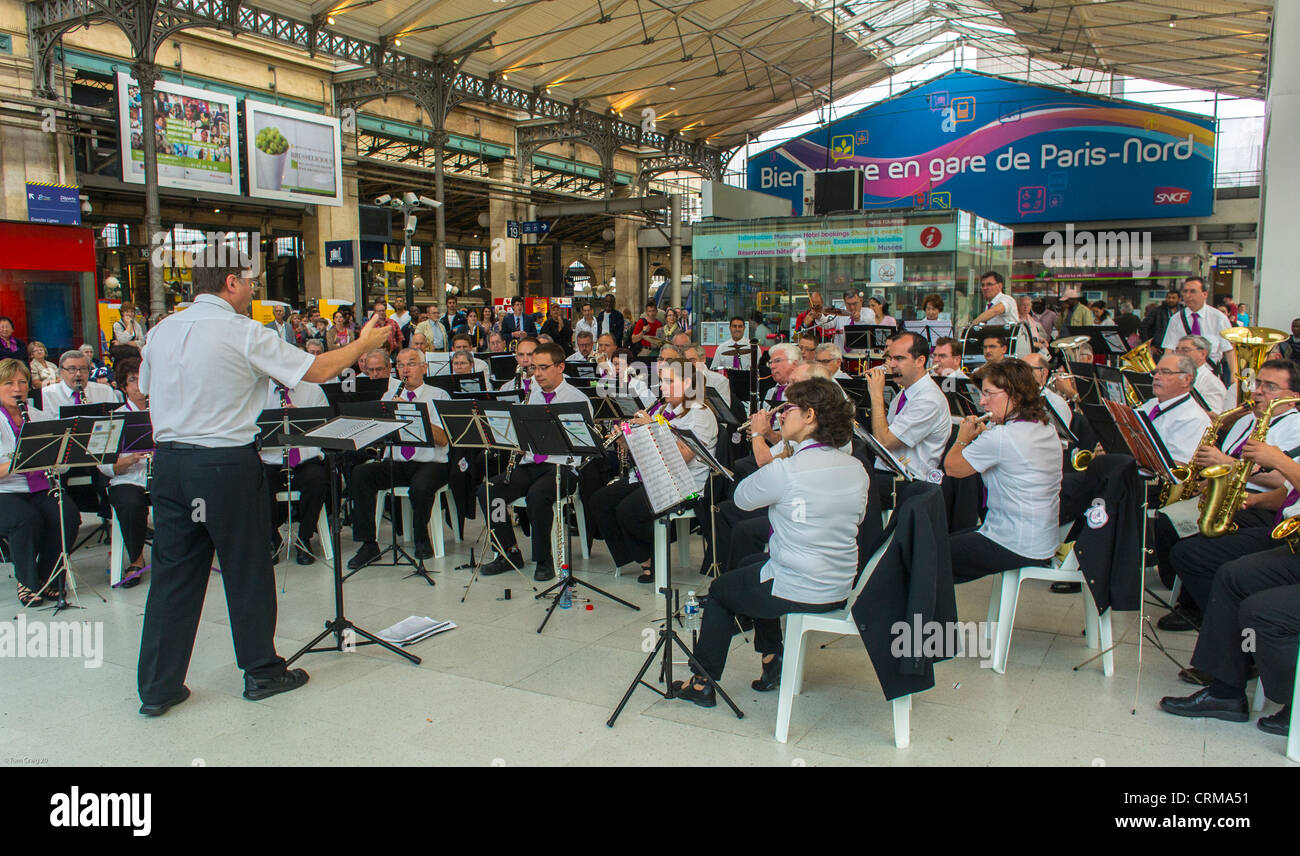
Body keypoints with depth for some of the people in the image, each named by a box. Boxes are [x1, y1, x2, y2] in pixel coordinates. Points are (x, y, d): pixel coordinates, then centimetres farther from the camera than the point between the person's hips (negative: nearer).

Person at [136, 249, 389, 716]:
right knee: (247, 570, 8)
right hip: (227, 464, -6)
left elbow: (149, 394, 15)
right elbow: (317, 370, -8)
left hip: (169, 462, 6)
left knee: (173, 571, 11)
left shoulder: (160, 331, 6)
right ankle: (261, 672, 22)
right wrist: (364, 343, 6)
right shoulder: (245, 334, -12)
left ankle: (158, 687, 18)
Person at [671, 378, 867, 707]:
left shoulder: (786, 470, -24)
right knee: (746, 563, 30)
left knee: (720, 590, 20)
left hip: (797, 592, -7)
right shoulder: (856, 469, -2)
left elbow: (742, 498, -6)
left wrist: (758, 436, 3)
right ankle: (771, 658, 32)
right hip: (842, 590, 7)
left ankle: (703, 683, 28)